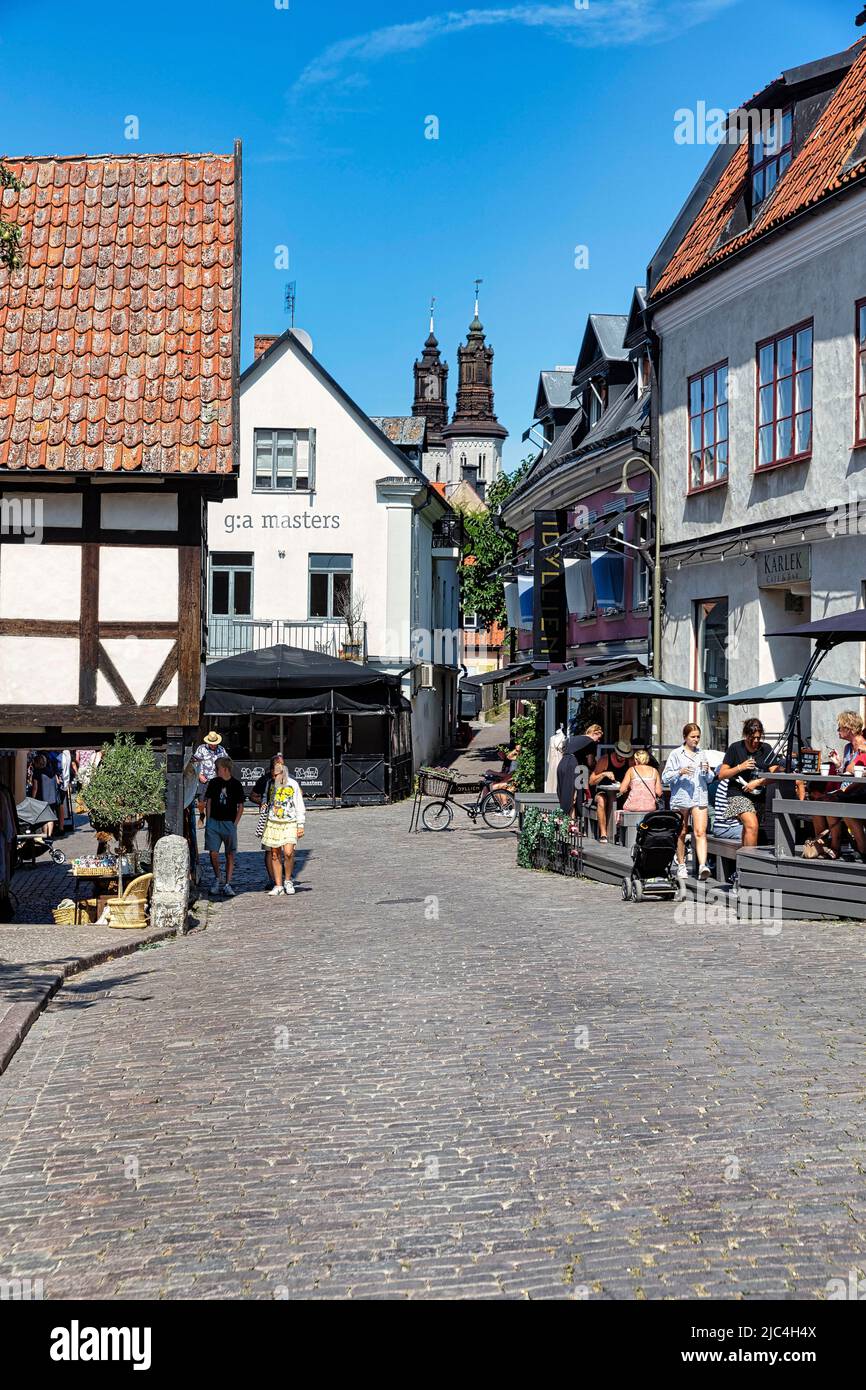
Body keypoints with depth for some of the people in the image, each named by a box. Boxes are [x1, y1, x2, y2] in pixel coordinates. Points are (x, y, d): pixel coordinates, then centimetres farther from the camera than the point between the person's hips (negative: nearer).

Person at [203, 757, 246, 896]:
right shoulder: (213, 782, 6)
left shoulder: (236, 784, -1)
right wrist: (208, 820, 4)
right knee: (213, 853, -3)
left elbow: (240, 806, 3)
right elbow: (208, 801, 13)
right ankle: (218, 880, 16)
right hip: (213, 822, 2)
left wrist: (235, 823, -4)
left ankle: (227, 885, 6)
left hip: (229, 823, -2)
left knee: (230, 855, 0)